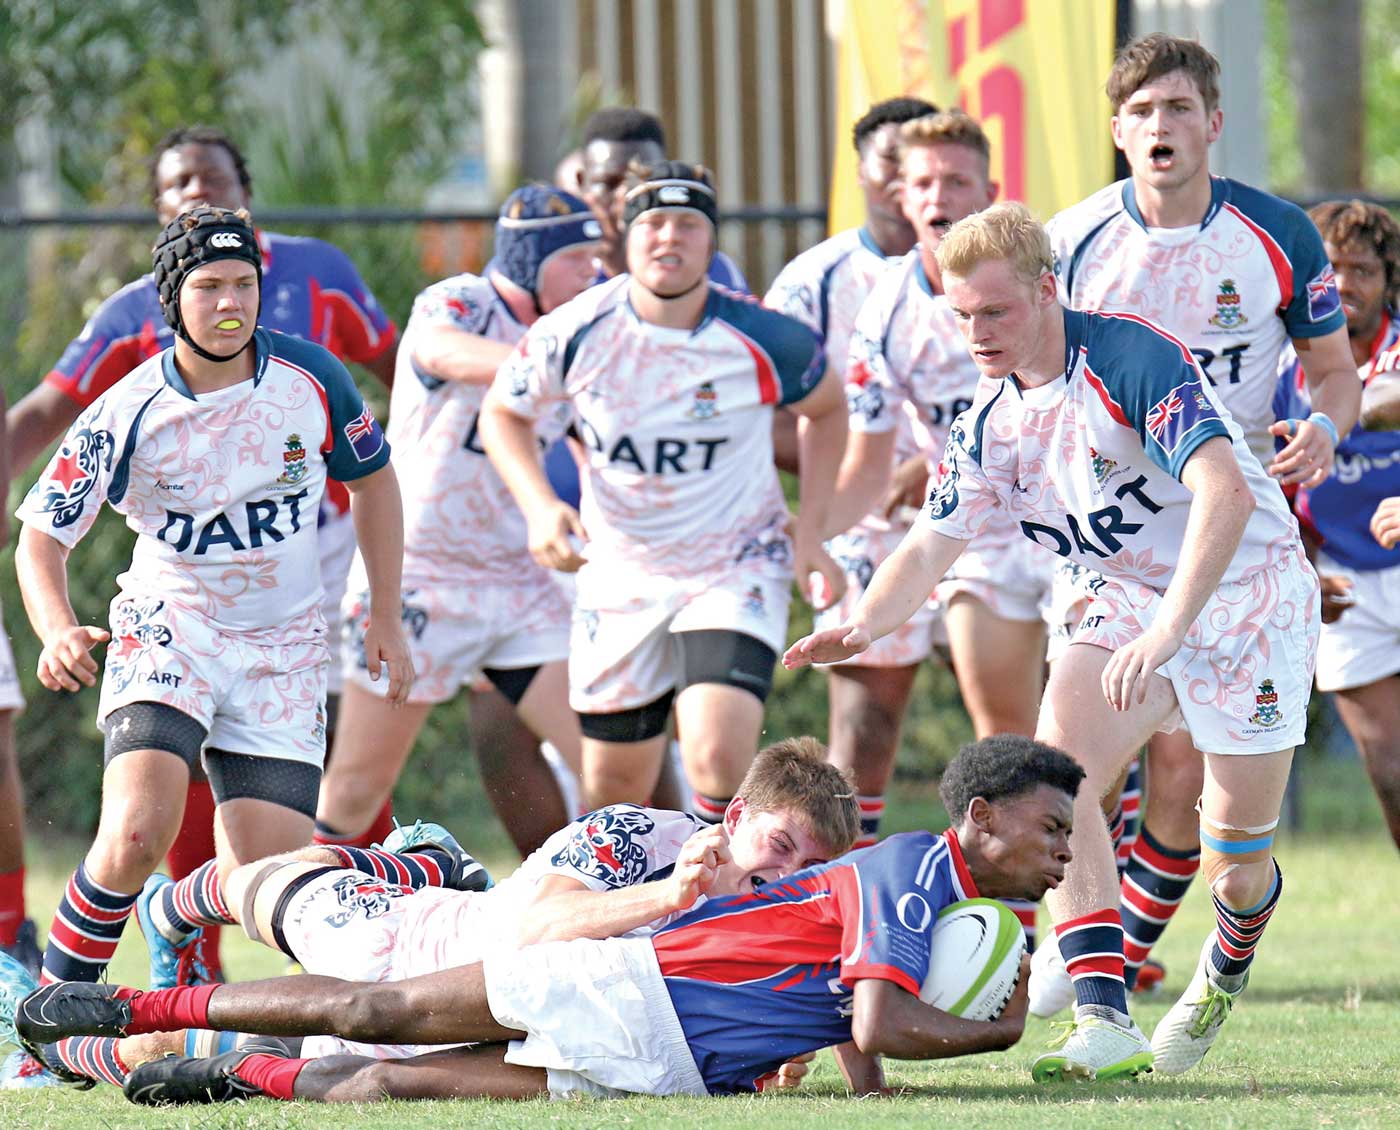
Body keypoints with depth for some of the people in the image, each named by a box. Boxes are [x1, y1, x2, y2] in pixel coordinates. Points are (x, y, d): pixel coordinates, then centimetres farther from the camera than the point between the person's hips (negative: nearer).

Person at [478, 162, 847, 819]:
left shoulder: (762, 339, -15)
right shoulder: (576, 332, -12)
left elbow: (826, 408, 7)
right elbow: (503, 413, 6)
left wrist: (810, 530, 1)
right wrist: (539, 507, -11)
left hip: (736, 571, -2)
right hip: (620, 579, 3)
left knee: (718, 757, -26)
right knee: (616, 788, 11)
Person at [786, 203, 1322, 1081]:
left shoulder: (1132, 358, -25)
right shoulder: (988, 424, -1)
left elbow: (1224, 491, -36)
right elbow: (932, 545, 5)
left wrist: (1166, 631, -45)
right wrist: (862, 627, -17)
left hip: (1248, 592, -6)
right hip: (1134, 602, 6)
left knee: (1238, 858, -2)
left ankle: (1229, 966, 36)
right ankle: (1105, 1021, -24)